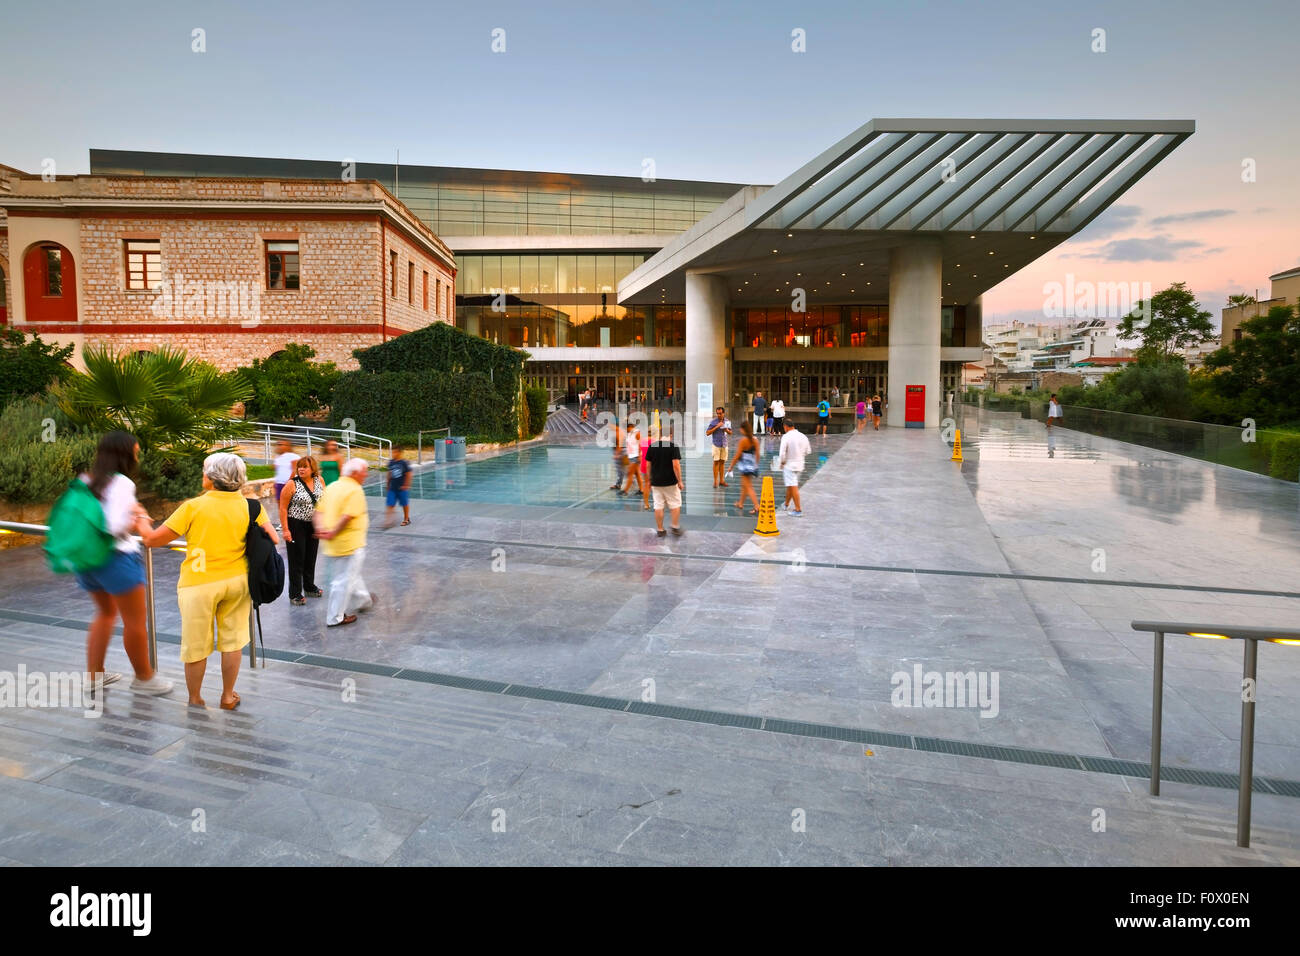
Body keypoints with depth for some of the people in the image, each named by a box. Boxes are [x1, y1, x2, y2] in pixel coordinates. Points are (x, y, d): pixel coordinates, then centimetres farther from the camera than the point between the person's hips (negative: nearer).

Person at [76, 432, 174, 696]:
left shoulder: (85, 482, 7)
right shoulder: (121, 483, -15)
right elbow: (116, 526, -22)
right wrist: (137, 518, -4)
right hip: (116, 557, -8)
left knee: (105, 612, 27)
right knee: (135, 621, 6)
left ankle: (94, 674, 31)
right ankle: (144, 678, 19)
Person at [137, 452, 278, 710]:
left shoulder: (194, 507, -12)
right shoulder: (250, 507, -4)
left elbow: (153, 539, -7)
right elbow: (273, 540, -5)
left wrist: (141, 523, 15)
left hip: (199, 584, -3)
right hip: (237, 582, 3)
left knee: (196, 646, 13)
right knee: (232, 640, 15)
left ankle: (195, 700, 28)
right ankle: (228, 697, 27)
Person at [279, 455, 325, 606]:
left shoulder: (319, 481, 0)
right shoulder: (292, 485, -14)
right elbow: (283, 508, -13)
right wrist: (285, 529, -17)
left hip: (313, 525, 5)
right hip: (296, 526, -5)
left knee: (311, 557, 17)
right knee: (297, 560, 0)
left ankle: (309, 587, 33)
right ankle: (295, 594, 8)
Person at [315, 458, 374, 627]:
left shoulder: (331, 487, 10)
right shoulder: (355, 490, -16)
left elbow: (319, 510, 5)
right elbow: (347, 517, -25)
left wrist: (321, 529, -6)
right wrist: (332, 534, -17)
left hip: (331, 544, 9)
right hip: (349, 543, -9)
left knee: (351, 575, 25)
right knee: (344, 580, 2)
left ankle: (363, 600, 43)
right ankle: (335, 618, 10)